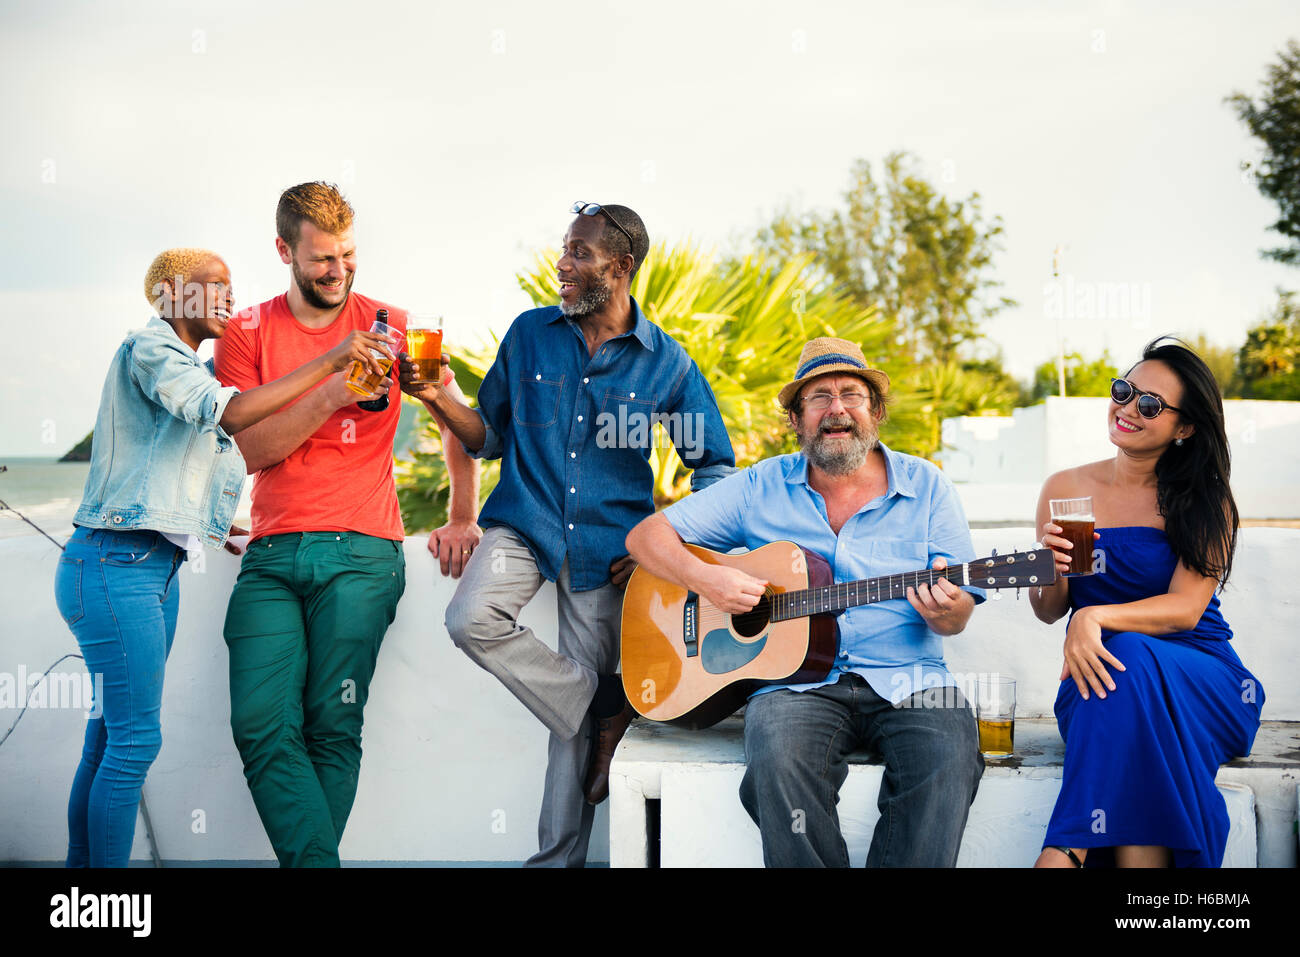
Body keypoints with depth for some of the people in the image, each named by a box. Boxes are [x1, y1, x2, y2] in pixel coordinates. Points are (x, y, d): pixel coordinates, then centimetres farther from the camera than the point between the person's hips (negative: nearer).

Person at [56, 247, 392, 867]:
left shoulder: (185, 366, 21)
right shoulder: (149, 348, -9)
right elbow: (227, 414, -25)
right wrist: (329, 362, -24)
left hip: (157, 568, 10)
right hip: (115, 566, -10)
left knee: (109, 738, 10)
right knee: (134, 739, -8)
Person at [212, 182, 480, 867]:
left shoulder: (391, 326, 9)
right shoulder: (247, 334, 10)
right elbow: (254, 448, -1)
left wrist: (462, 518, 14)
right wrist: (332, 396, -13)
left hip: (361, 553, -1)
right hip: (273, 554, 1)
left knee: (333, 729, -8)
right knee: (262, 727, -13)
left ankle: (308, 859, 4)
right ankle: (318, 862, -9)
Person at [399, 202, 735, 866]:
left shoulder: (665, 362, -1)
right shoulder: (530, 333, 4)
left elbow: (715, 467, 6)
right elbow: (491, 437, 10)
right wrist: (440, 398, -8)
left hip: (608, 545, -1)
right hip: (525, 525, 1)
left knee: (581, 688, 1)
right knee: (471, 619, -28)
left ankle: (558, 856, 16)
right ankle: (607, 712, -9)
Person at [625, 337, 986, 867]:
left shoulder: (925, 486, 10)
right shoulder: (763, 487, 10)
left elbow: (959, 613, 8)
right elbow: (646, 535, 10)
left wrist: (945, 612, -18)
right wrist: (705, 579, -10)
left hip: (906, 679, 1)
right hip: (799, 680, 0)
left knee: (946, 759, -30)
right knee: (778, 756, -33)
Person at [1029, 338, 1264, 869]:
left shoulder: (1206, 502, 1)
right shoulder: (1065, 489, 9)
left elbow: (1185, 609, -11)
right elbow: (1048, 612, 12)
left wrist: (1095, 617, -27)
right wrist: (1050, 571, -12)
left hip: (1203, 683, -2)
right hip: (1093, 677, 2)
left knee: (1130, 659, -35)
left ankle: (1064, 851, -37)